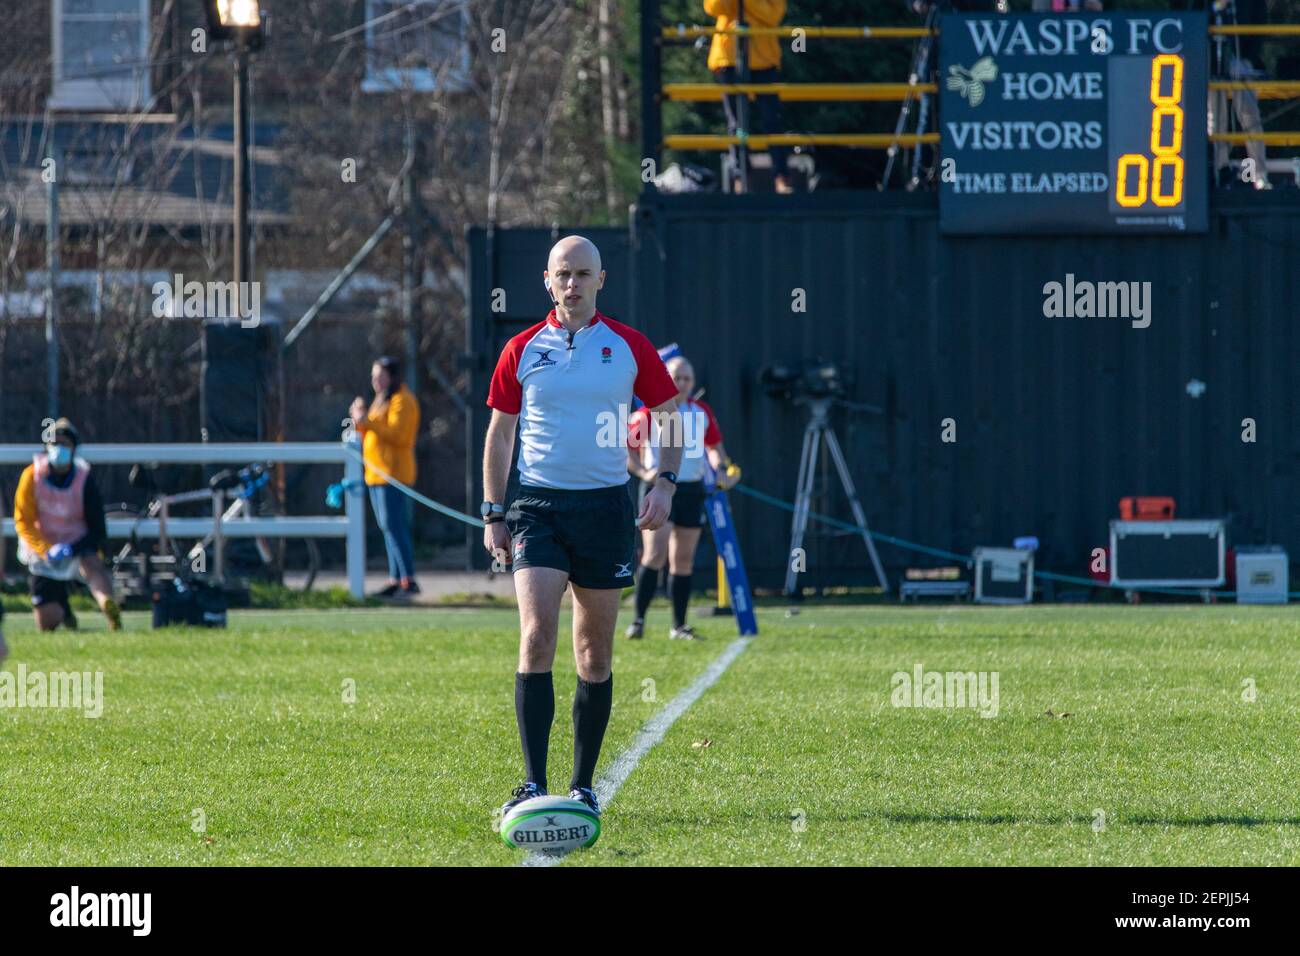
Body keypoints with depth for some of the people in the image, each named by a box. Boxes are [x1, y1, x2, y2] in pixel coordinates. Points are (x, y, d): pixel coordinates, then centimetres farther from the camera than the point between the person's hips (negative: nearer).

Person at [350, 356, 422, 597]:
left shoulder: (402, 401, -9)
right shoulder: (381, 401, 21)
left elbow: (398, 434, -21)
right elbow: (371, 436, 23)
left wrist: (367, 421, -22)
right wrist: (360, 420, 6)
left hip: (393, 474, -10)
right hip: (376, 475, 10)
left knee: (395, 527, -15)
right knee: (388, 529, 9)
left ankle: (409, 581, -17)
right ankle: (395, 580, 10)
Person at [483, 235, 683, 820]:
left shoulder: (629, 347, 3)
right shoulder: (522, 350, 3)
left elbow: (670, 417, 11)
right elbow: (499, 433, 10)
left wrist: (666, 481, -4)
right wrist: (493, 514, 5)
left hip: (605, 506, 1)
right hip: (538, 507, -1)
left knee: (595, 654, 5)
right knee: (536, 638, -16)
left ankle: (583, 784, 15)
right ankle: (532, 785, -19)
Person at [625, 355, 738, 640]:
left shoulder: (701, 412, 8)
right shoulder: (649, 412, -6)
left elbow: (714, 446, 22)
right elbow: (625, 447, -2)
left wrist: (721, 470, 5)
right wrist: (643, 472, -17)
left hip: (692, 491, 5)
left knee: (683, 561, 8)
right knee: (655, 555, -16)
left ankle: (679, 626, 14)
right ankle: (638, 620, -11)